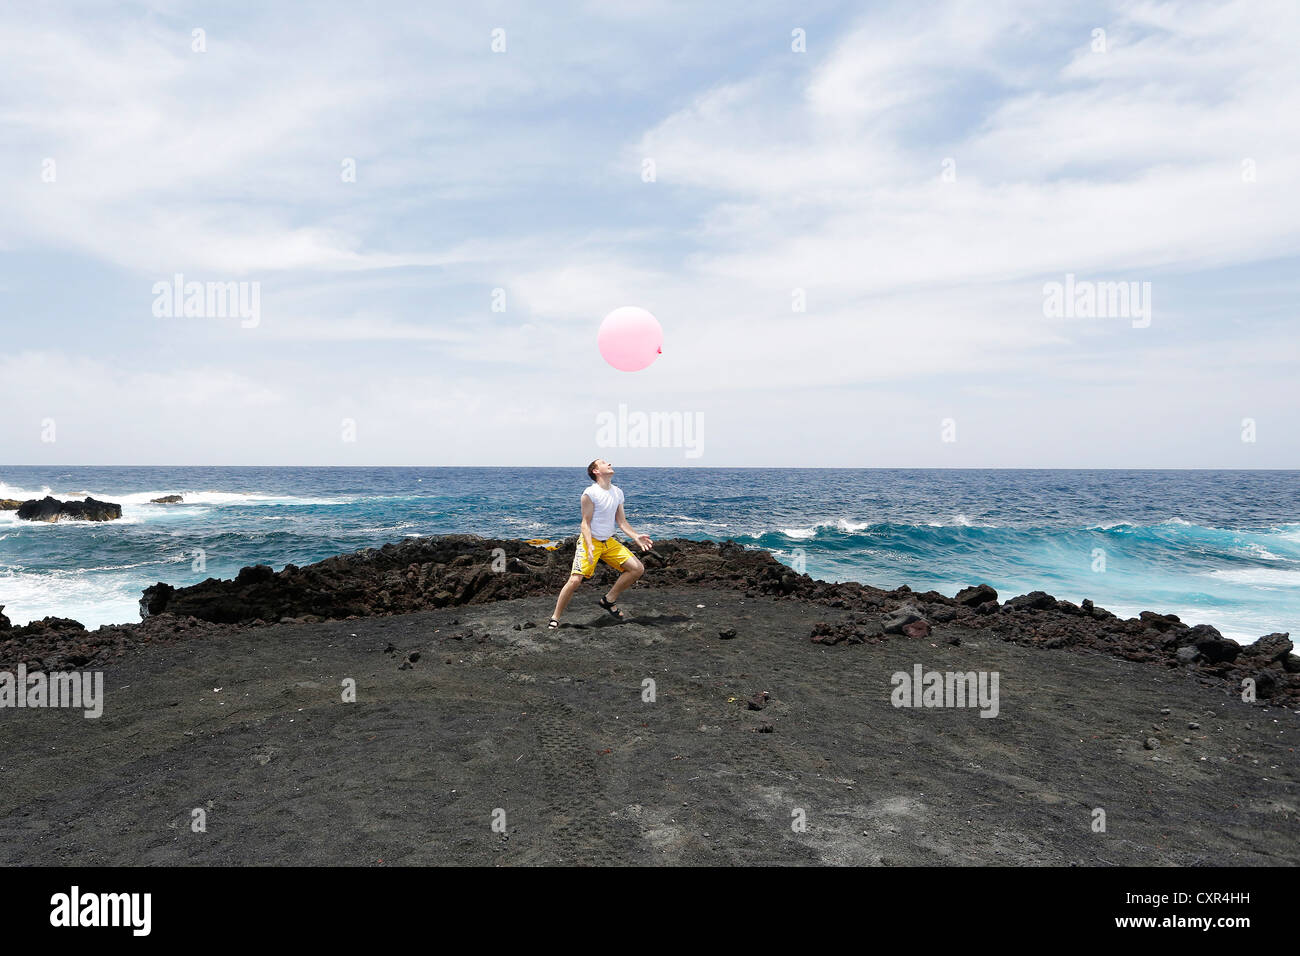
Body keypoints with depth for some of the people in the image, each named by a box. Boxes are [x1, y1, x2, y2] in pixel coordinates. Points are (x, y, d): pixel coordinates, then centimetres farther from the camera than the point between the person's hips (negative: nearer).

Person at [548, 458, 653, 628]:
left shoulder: (618, 492, 6)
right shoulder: (590, 493, -14)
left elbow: (621, 521, 10)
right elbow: (586, 523, -14)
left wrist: (636, 536, -2)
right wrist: (590, 546, -26)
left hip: (609, 542, 7)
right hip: (590, 541, -7)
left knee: (637, 569, -1)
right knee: (575, 579, -18)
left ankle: (609, 601, 13)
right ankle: (555, 618, -1)